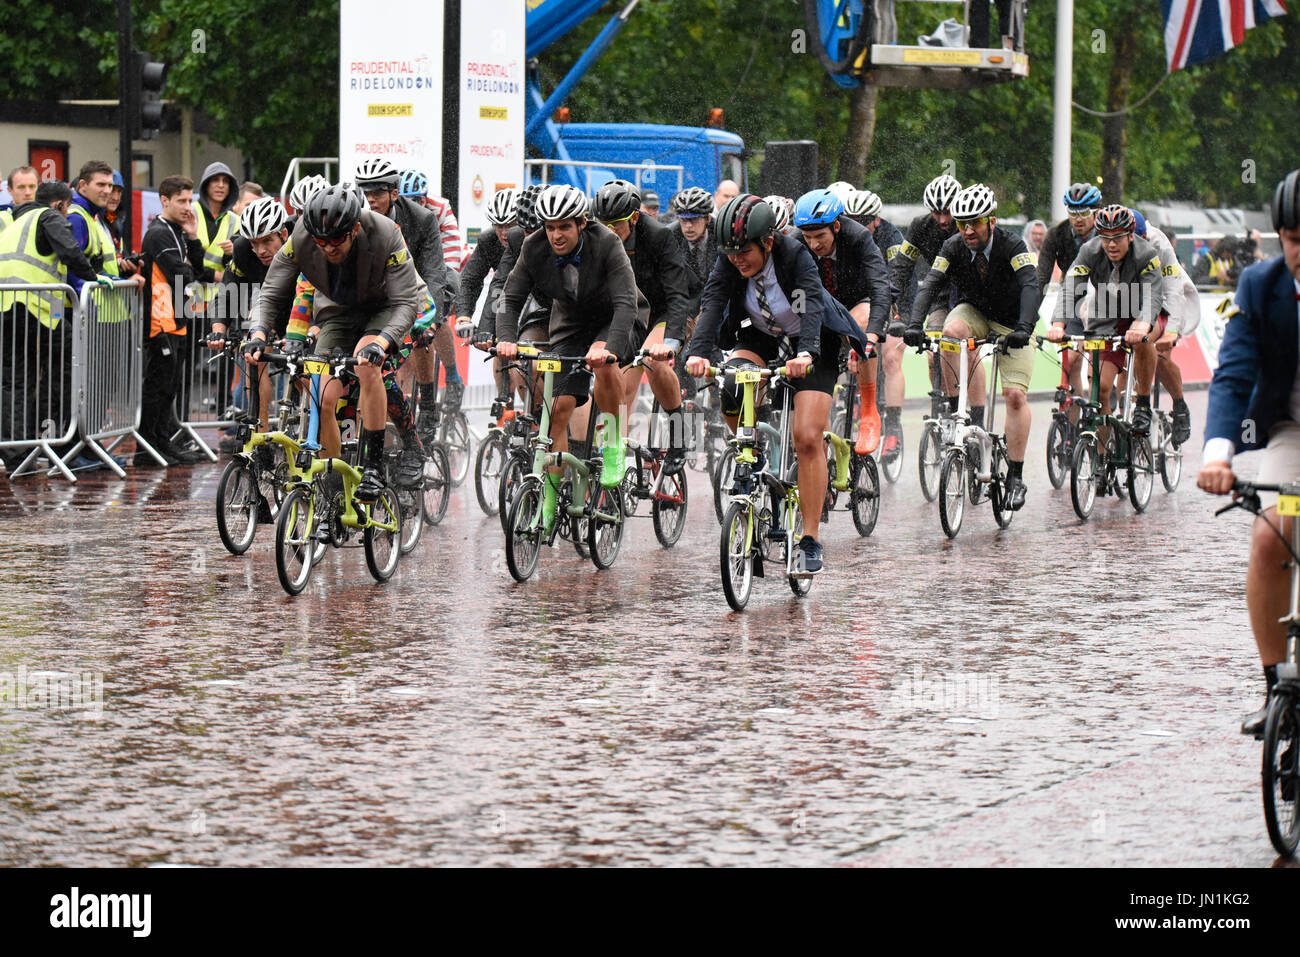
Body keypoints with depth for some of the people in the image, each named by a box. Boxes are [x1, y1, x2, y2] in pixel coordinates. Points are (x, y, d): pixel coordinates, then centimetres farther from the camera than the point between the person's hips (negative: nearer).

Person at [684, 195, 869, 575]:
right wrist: (697, 352, -49)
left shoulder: (795, 255, -28)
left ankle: (810, 541, -9)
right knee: (731, 391, -30)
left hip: (811, 346, -3)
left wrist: (805, 354, -59)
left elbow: (812, 305, -41)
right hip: (759, 339, 3)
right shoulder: (729, 262, -18)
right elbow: (712, 306, -30)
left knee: (807, 438, -16)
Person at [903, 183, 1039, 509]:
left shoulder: (1011, 245, -26)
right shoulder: (954, 247, -17)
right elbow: (929, 284, -26)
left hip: (1012, 323, -2)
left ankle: (1016, 476, -5)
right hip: (974, 312, 2)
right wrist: (914, 325, -42)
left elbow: (1030, 286, -38)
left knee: (1015, 395, -14)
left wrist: (1023, 329, -53)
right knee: (951, 332, -33)